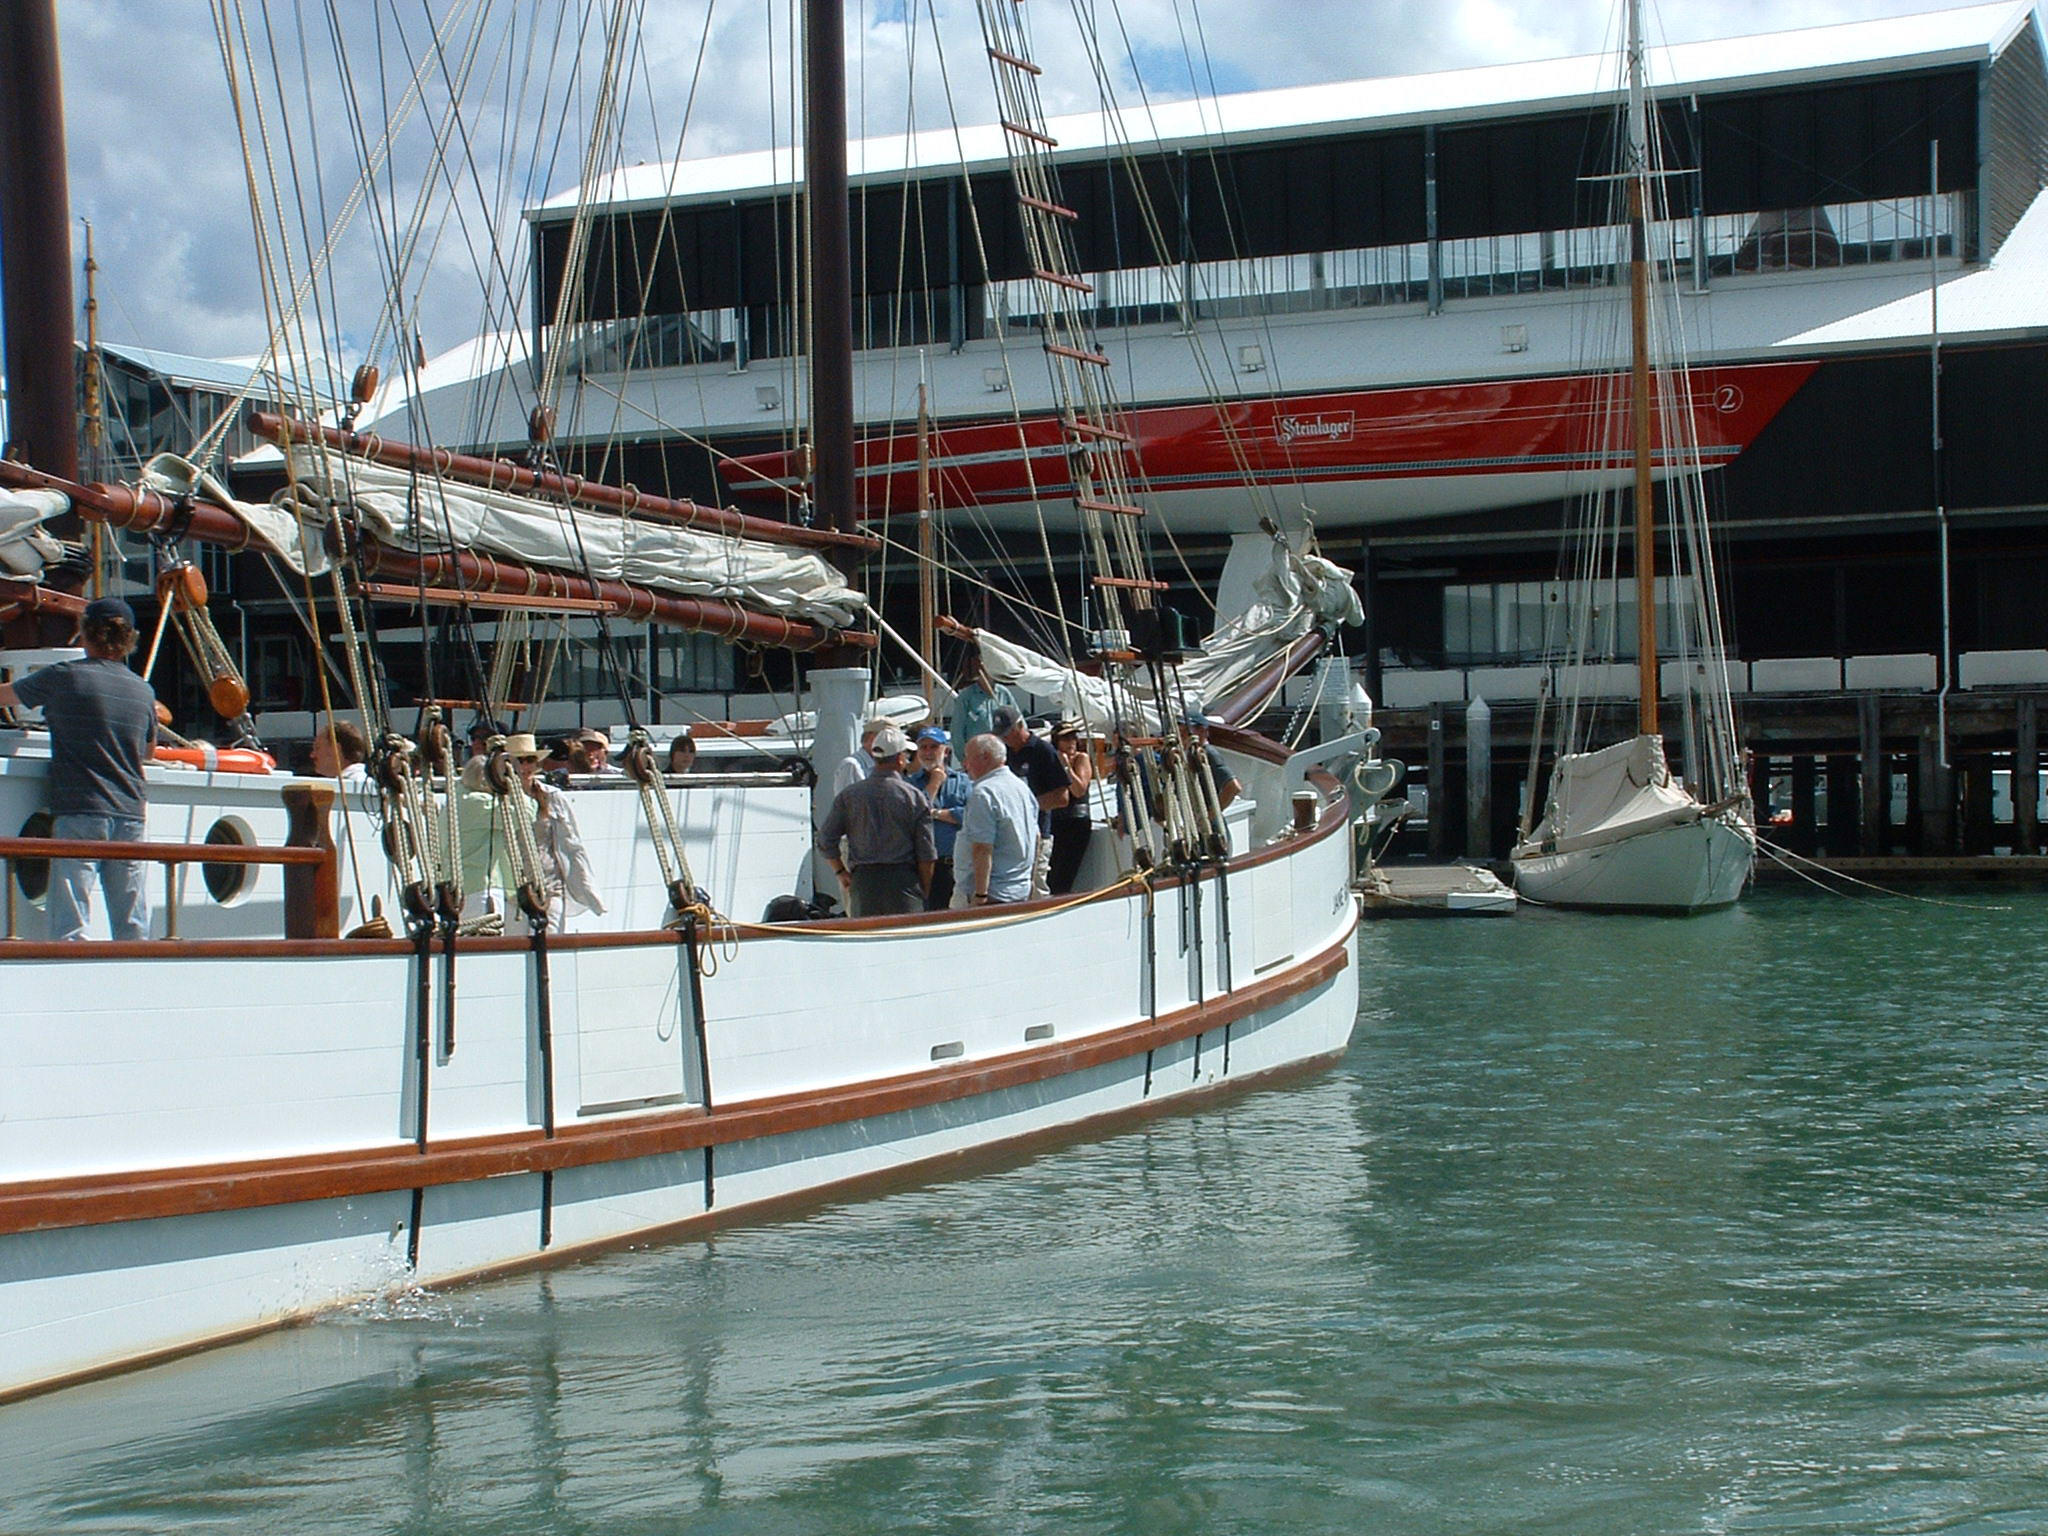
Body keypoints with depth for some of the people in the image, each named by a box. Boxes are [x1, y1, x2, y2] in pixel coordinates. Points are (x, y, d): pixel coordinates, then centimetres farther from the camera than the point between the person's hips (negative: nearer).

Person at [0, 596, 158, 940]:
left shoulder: (63, 678, -3)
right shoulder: (142, 691, 10)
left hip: (78, 812, -4)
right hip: (130, 815, 4)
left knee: (70, 925, -5)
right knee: (133, 927, 5)